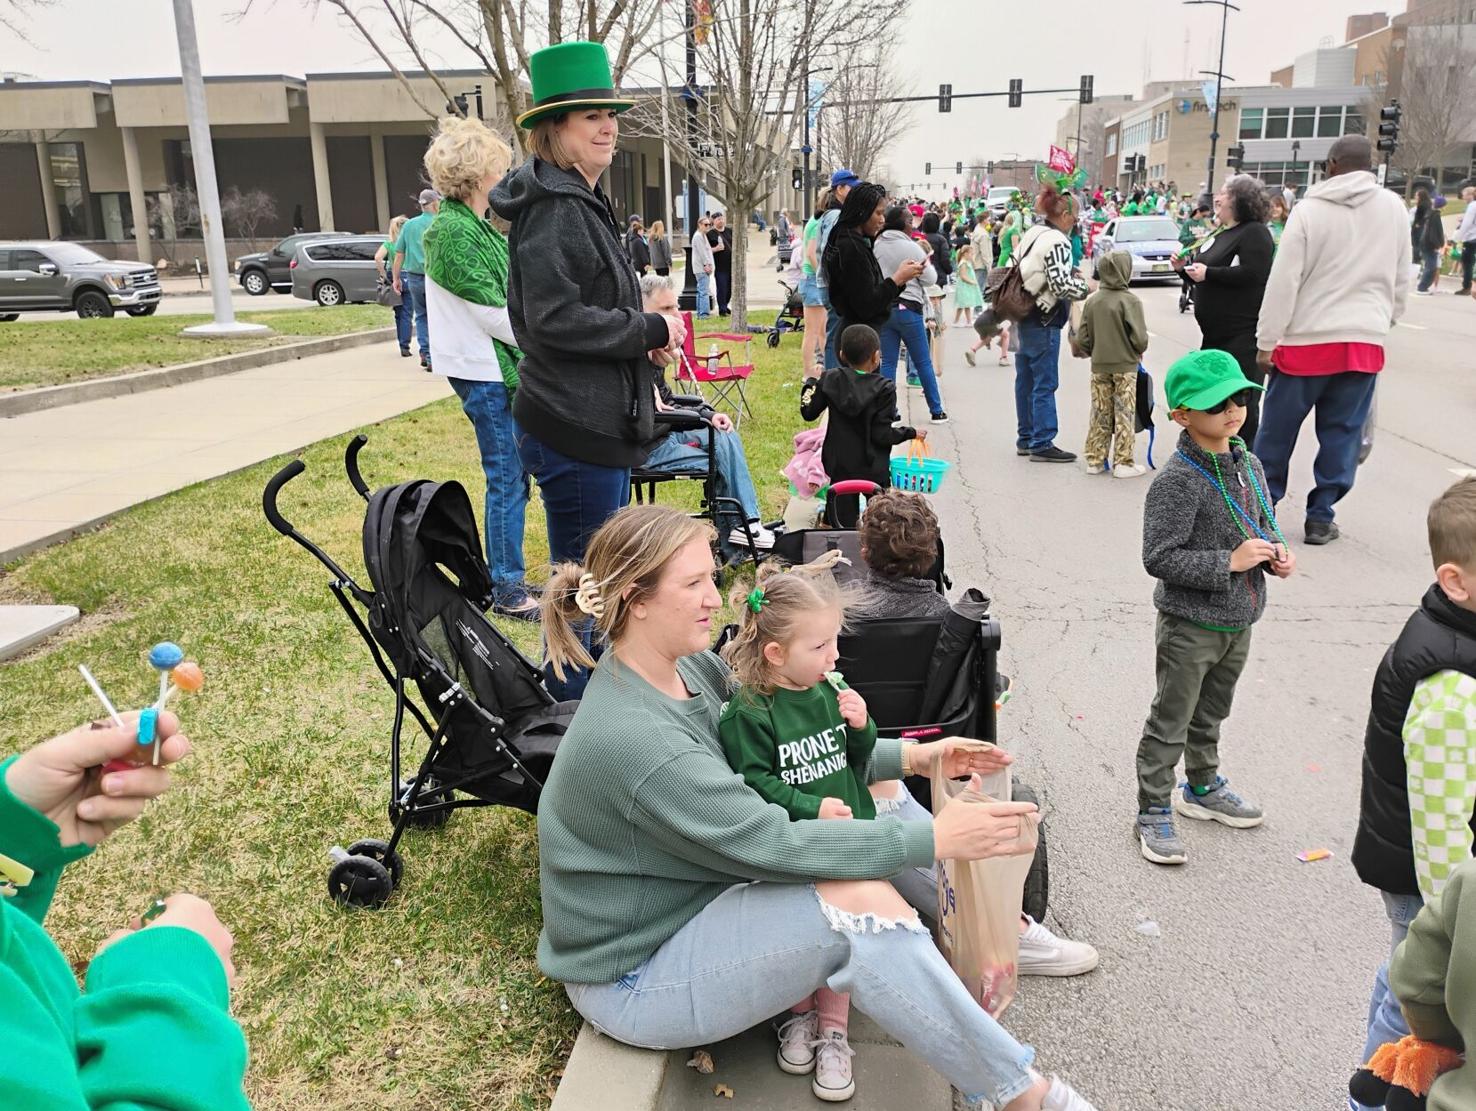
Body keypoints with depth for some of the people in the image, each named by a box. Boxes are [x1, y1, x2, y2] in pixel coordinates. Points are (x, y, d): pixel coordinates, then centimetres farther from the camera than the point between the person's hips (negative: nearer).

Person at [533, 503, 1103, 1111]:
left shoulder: (688, 666, -4)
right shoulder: (631, 739, -31)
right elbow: (772, 845, -31)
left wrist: (910, 757, -4)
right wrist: (933, 838, -27)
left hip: (699, 893, 9)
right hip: (634, 981, -9)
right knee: (861, 901, -28)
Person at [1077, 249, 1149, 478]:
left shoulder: (1092, 300, 0)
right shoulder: (1130, 300, -14)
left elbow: (1082, 339, 2)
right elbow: (1140, 338, -15)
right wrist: (1138, 352, 6)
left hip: (1099, 367, 4)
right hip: (1125, 367, -4)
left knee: (1100, 414, 12)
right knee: (1125, 415, 4)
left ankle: (1095, 461, 16)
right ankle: (1123, 463, 6)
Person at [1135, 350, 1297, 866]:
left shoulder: (1249, 465, 2)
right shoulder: (1176, 480, -22)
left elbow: (1264, 524, 16)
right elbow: (1159, 557, -24)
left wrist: (1276, 552, -5)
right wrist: (1229, 562, -25)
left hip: (1238, 622, 7)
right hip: (1191, 625, -7)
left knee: (1211, 712, 25)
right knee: (1170, 722, 6)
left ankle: (1202, 788, 45)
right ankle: (1154, 813, 19)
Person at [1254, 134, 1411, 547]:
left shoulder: (1309, 210, -8)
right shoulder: (1394, 208, 4)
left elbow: (1283, 281, -10)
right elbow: (1400, 280, 12)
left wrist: (1267, 341, -5)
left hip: (1307, 340, -3)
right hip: (1365, 342, 3)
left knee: (1277, 429, 10)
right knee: (1342, 431, 9)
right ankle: (1321, 517, 12)